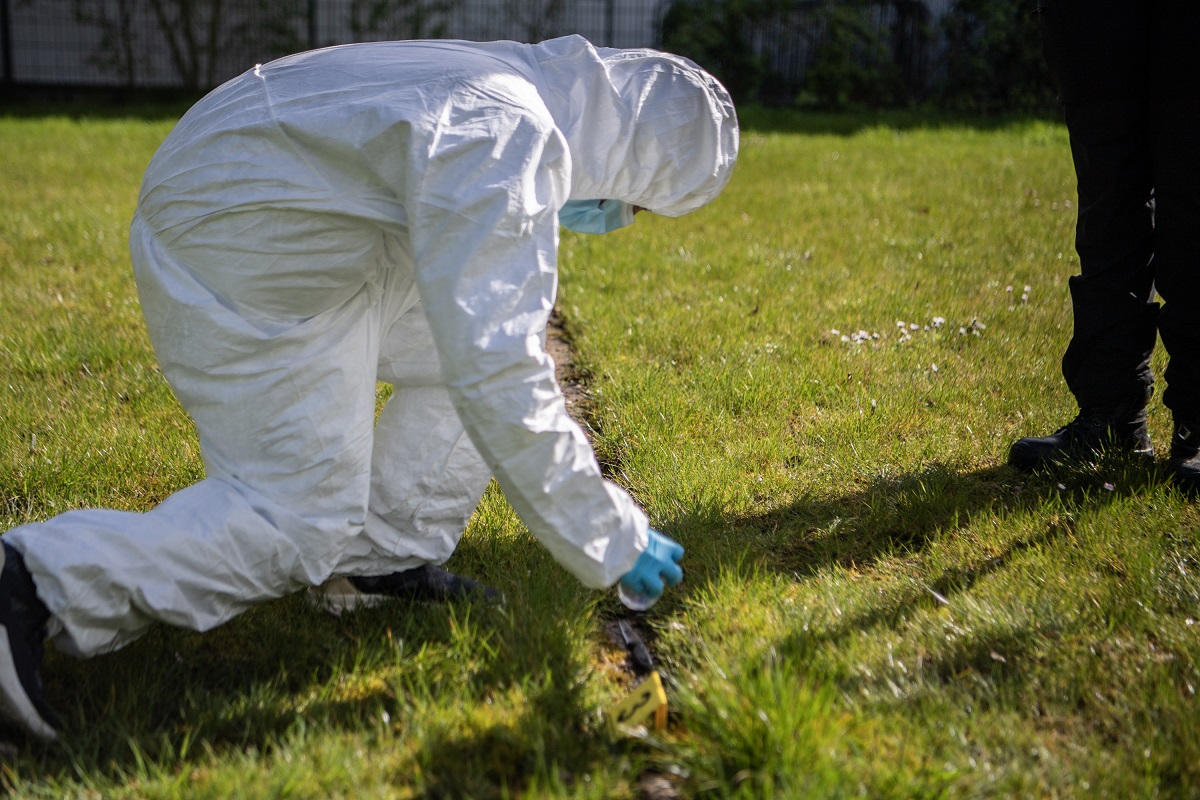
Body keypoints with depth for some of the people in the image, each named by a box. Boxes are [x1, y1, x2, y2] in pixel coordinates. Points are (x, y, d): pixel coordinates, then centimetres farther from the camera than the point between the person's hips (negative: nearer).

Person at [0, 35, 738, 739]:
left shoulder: (519, 90, 4)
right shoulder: (505, 149, -27)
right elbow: (497, 381, -31)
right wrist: (614, 542, -22)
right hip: (233, 261, -10)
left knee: (496, 329, 9)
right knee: (297, 525, -7)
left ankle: (384, 557, 13)